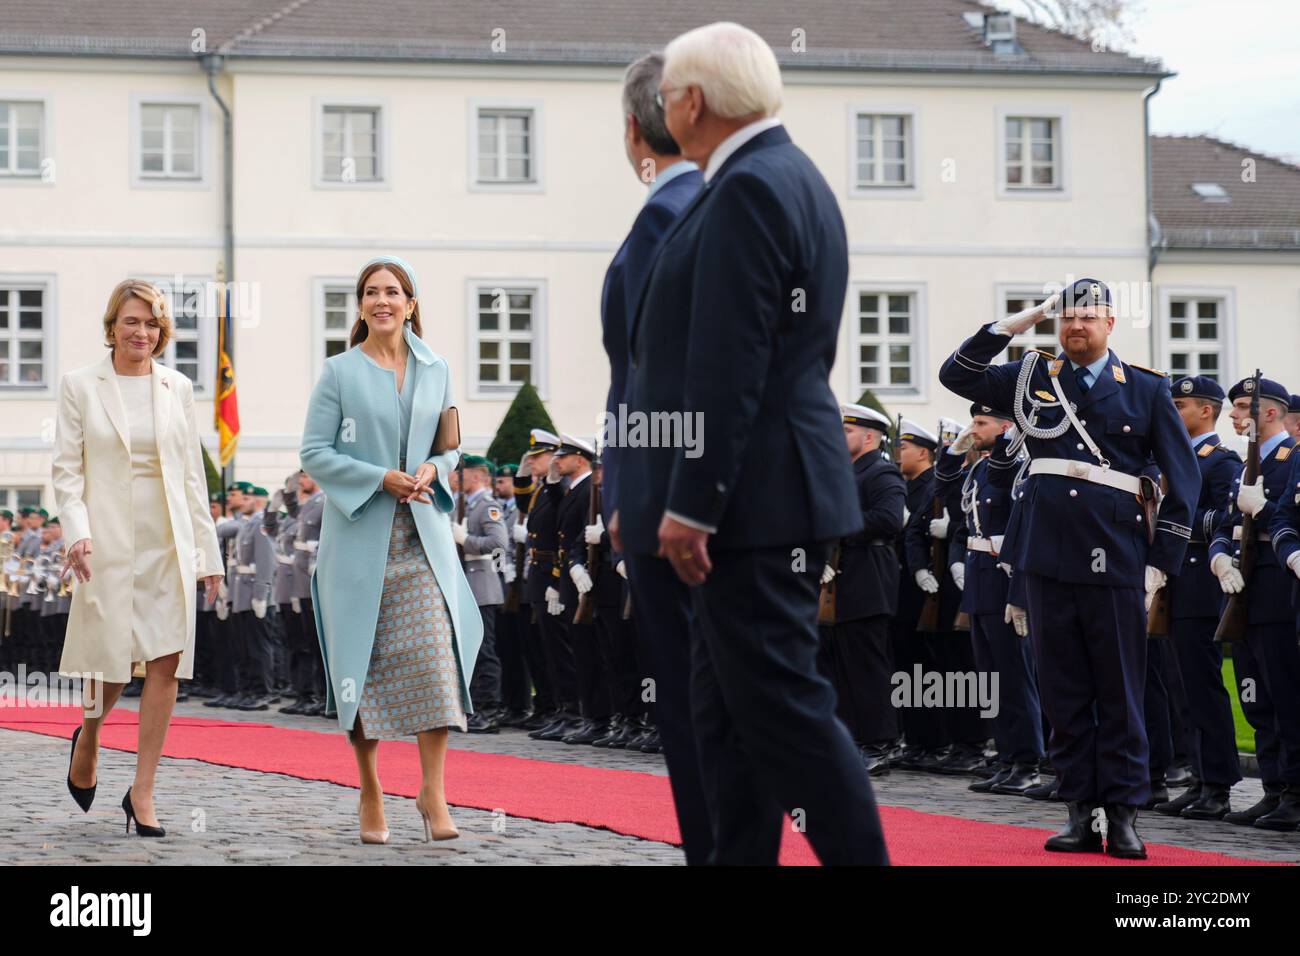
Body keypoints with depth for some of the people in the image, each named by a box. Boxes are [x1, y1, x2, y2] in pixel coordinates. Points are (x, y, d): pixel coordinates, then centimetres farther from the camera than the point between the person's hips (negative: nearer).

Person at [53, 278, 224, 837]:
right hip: (110, 541, -3)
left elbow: (192, 473, 12)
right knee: (115, 659, 0)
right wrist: (77, 532, -16)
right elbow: (66, 470, 0)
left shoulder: (177, 388, 10)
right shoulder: (80, 387, 2)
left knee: (167, 663, -5)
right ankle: (87, 740, 33)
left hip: (169, 543, 3)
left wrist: (207, 550, 10)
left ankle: (142, 792, 1)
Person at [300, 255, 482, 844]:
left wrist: (432, 470, -5)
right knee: (363, 666, 2)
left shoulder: (435, 371, 11)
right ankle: (370, 795, 14)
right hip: (359, 536, -2)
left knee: (435, 657, -11)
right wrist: (381, 478, -14)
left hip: (422, 536, 2)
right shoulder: (340, 372, 2)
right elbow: (314, 453, -2)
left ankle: (433, 793, -8)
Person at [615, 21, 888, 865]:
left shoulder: (749, 190, -16)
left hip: (755, 500, -11)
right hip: (771, 499, 11)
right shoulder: (794, 178, 17)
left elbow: (729, 364, -22)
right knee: (727, 713, 13)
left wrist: (693, 503, -21)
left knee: (785, 709, -7)